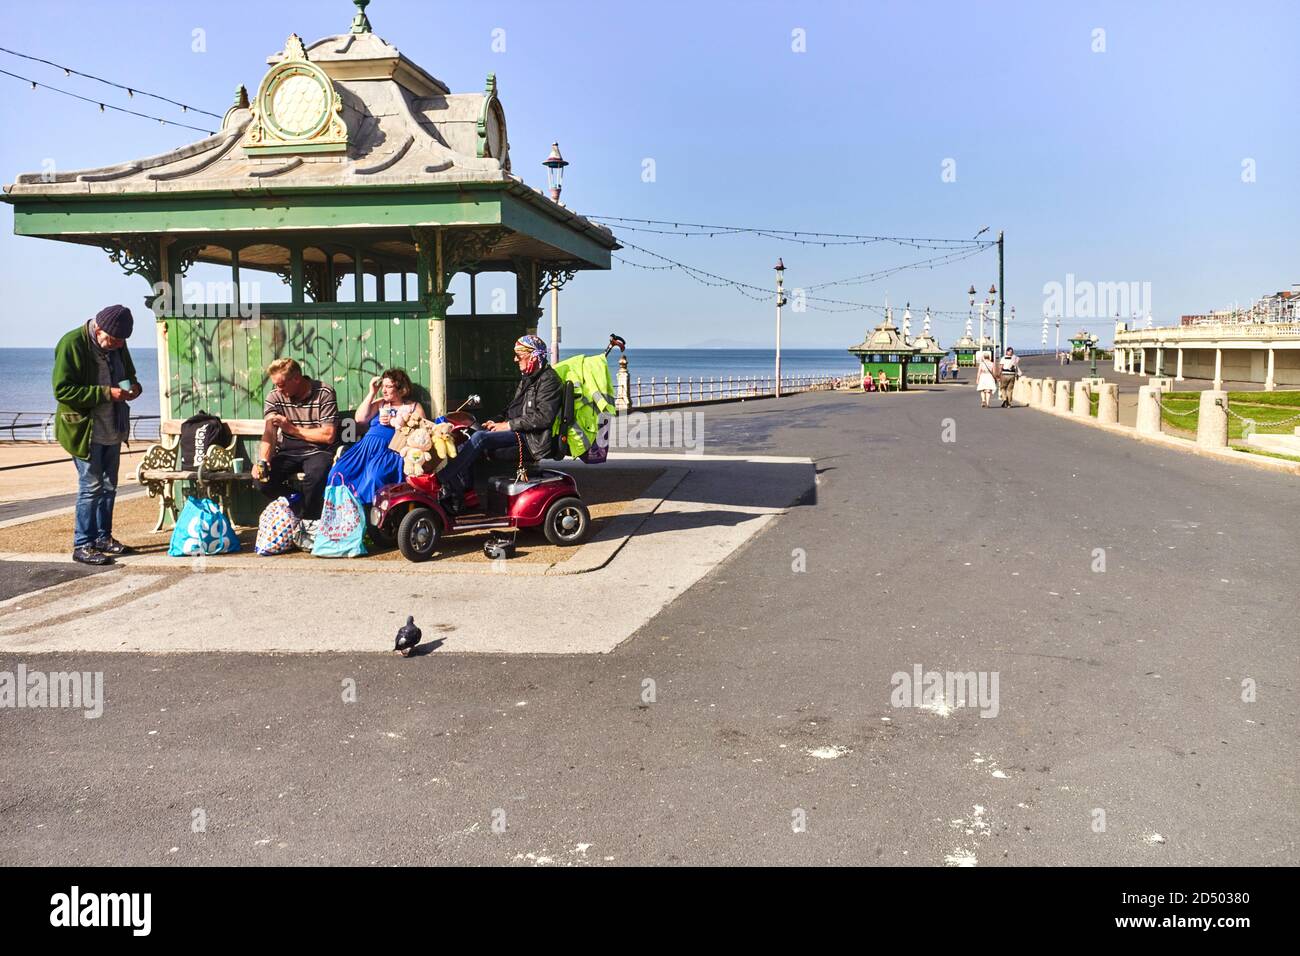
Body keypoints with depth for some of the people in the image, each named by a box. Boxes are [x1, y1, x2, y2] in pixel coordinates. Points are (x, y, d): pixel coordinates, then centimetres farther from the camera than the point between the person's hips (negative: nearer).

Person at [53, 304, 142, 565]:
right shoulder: (72, 344, -17)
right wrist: (107, 393, -27)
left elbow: (129, 374, 21)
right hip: (84, 430, -7)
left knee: (109, 485, 14)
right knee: (91, 486, -6)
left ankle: (103, 537, 27)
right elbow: (62, 390, -22)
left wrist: (134, 387, -4)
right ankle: (82, 546, 3)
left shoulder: (118, 345, 4)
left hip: (113, 430, 7)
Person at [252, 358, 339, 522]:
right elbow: (269, 433, -11)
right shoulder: (275, 397, 0)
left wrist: (292, 429, -12)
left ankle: (308, 520, -9)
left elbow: (328, 436, -15)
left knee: (316, 474, -35)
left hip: (317, 451, -4)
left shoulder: (324, 394, -11)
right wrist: (262, 461, -29)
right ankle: (297, 509, 0)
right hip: (287, 452, 4)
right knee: (262, 476, -21)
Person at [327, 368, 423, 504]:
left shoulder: (414, 407, 14)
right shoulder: (380, 403, 26)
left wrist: (393, 422, -5)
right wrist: (372, 393, 10)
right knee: (339, 471, -22)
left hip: (392, 451, -5)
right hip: (368, 446, 5)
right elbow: (360, 419, 11)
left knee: (374, 474, -38)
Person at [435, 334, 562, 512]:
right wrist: (498, 422, 7)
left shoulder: (548, 379, -8)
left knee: (480, 437, -27)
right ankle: (459, 496, -15)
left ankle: (443, 479, -26)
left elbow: (543, 417, -19)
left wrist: (509, 425, -17)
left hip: (532, 437, -10)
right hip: (518, 431, 10)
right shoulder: (527, 378, 23)